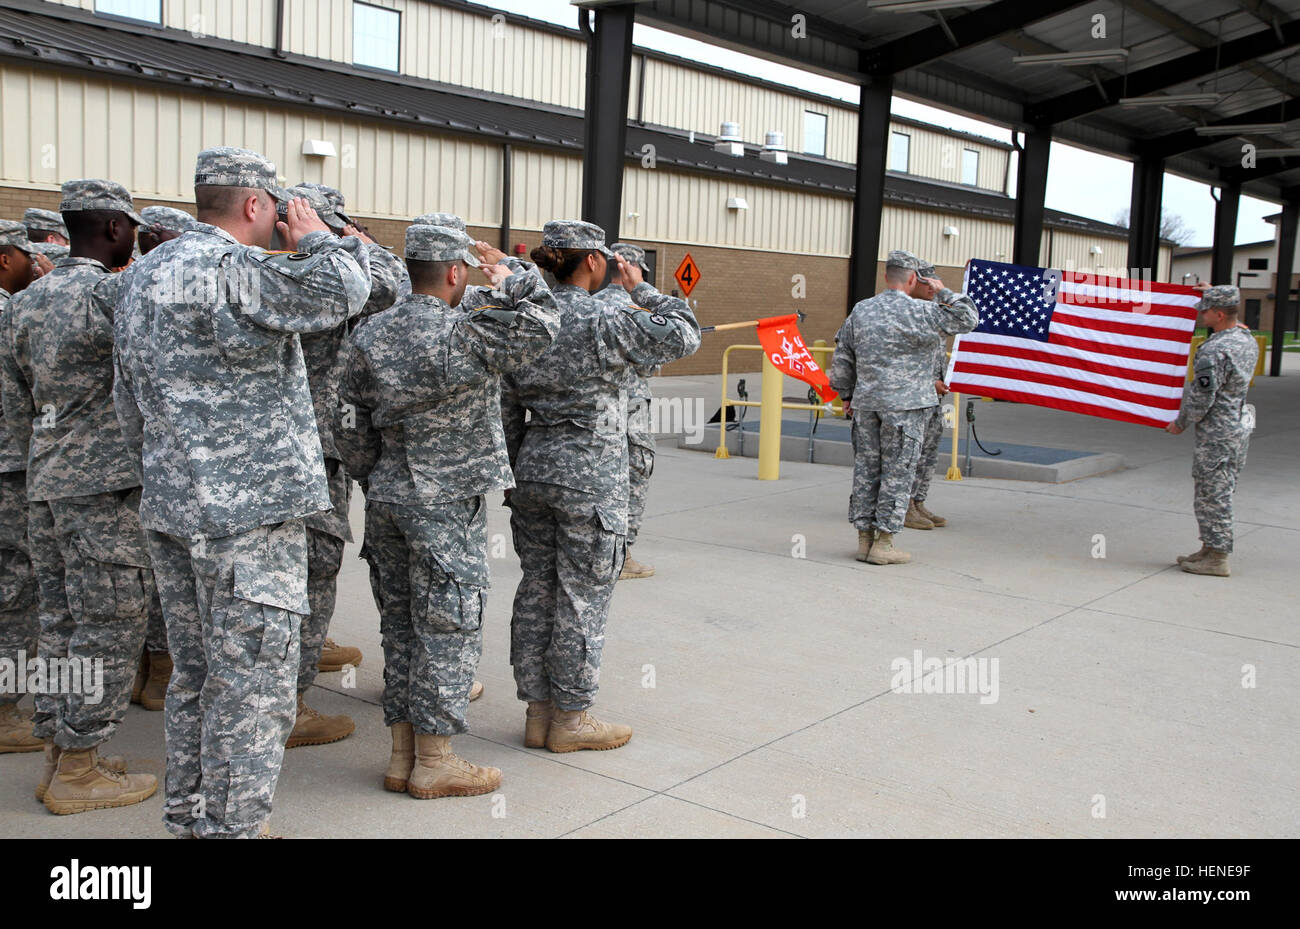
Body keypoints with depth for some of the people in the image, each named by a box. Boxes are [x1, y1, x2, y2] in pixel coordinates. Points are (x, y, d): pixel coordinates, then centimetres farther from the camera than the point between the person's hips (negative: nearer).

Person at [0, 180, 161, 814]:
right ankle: (77, 774, 5)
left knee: (61, 624, 14)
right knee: (107, 630, -1)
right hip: (108, 486, -8)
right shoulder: (113, 293, -13)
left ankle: (59, 757, 22)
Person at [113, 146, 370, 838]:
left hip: (171, 505, 10)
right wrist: (317, 237, -1)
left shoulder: (141, 274, 16)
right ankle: (230, 827, 4)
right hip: (247, 508, -10)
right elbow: (342, 292, -21)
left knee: (196, 672, 19)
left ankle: (186, 816, 30)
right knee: (251, 684, -3)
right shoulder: (230, 267, -15)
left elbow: (129, 403, 21)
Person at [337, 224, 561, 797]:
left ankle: (402, 754, 21)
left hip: (386, 500, 7)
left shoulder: (369, 336, 6)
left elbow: (351, 429, 8)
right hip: (446, 506, -7)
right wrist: (512, 283, 4)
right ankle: (434, 763, 9)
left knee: (401, 624, 13)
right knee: (447, 627, 2)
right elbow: (541, 324, -14)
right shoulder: (463, 335, -16)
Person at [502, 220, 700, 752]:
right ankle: (570, 718, 12)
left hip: (534, 470, 7)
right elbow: (683, 336, -12)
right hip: (590, 477, -7)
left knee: (537, 590, 11)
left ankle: (538, 711, 21)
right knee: (583, 595, 3)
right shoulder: (603, 322, -14)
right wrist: (641, 290, -1)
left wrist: (515, 472, 18)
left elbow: (508, 407, 10)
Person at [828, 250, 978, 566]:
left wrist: (847, 394, 23)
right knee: (898, 472, 1)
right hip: (905, 405, -5)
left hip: (866, 403, 5)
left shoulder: (860, 311, 8)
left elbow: (842, 358, 13)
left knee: (866, 468, 10)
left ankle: (864, 538, 15)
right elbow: (967, 319, -8)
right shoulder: (920, 312, -9)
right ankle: (883, 542, 2)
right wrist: (943, 293, 2)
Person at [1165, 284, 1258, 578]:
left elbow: (1201, 398, -21)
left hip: (1216, 434, -10)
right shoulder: (1248, 341, 6)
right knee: (1218, 493, 17)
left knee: (1211, 493, -2)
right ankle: (1210, 549, 25)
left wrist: (1181, 423, -4)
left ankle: (1217, 559, 3)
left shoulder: (1213, 351, -22)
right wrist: (1213, 294, 22)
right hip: (1239, 426, 10)